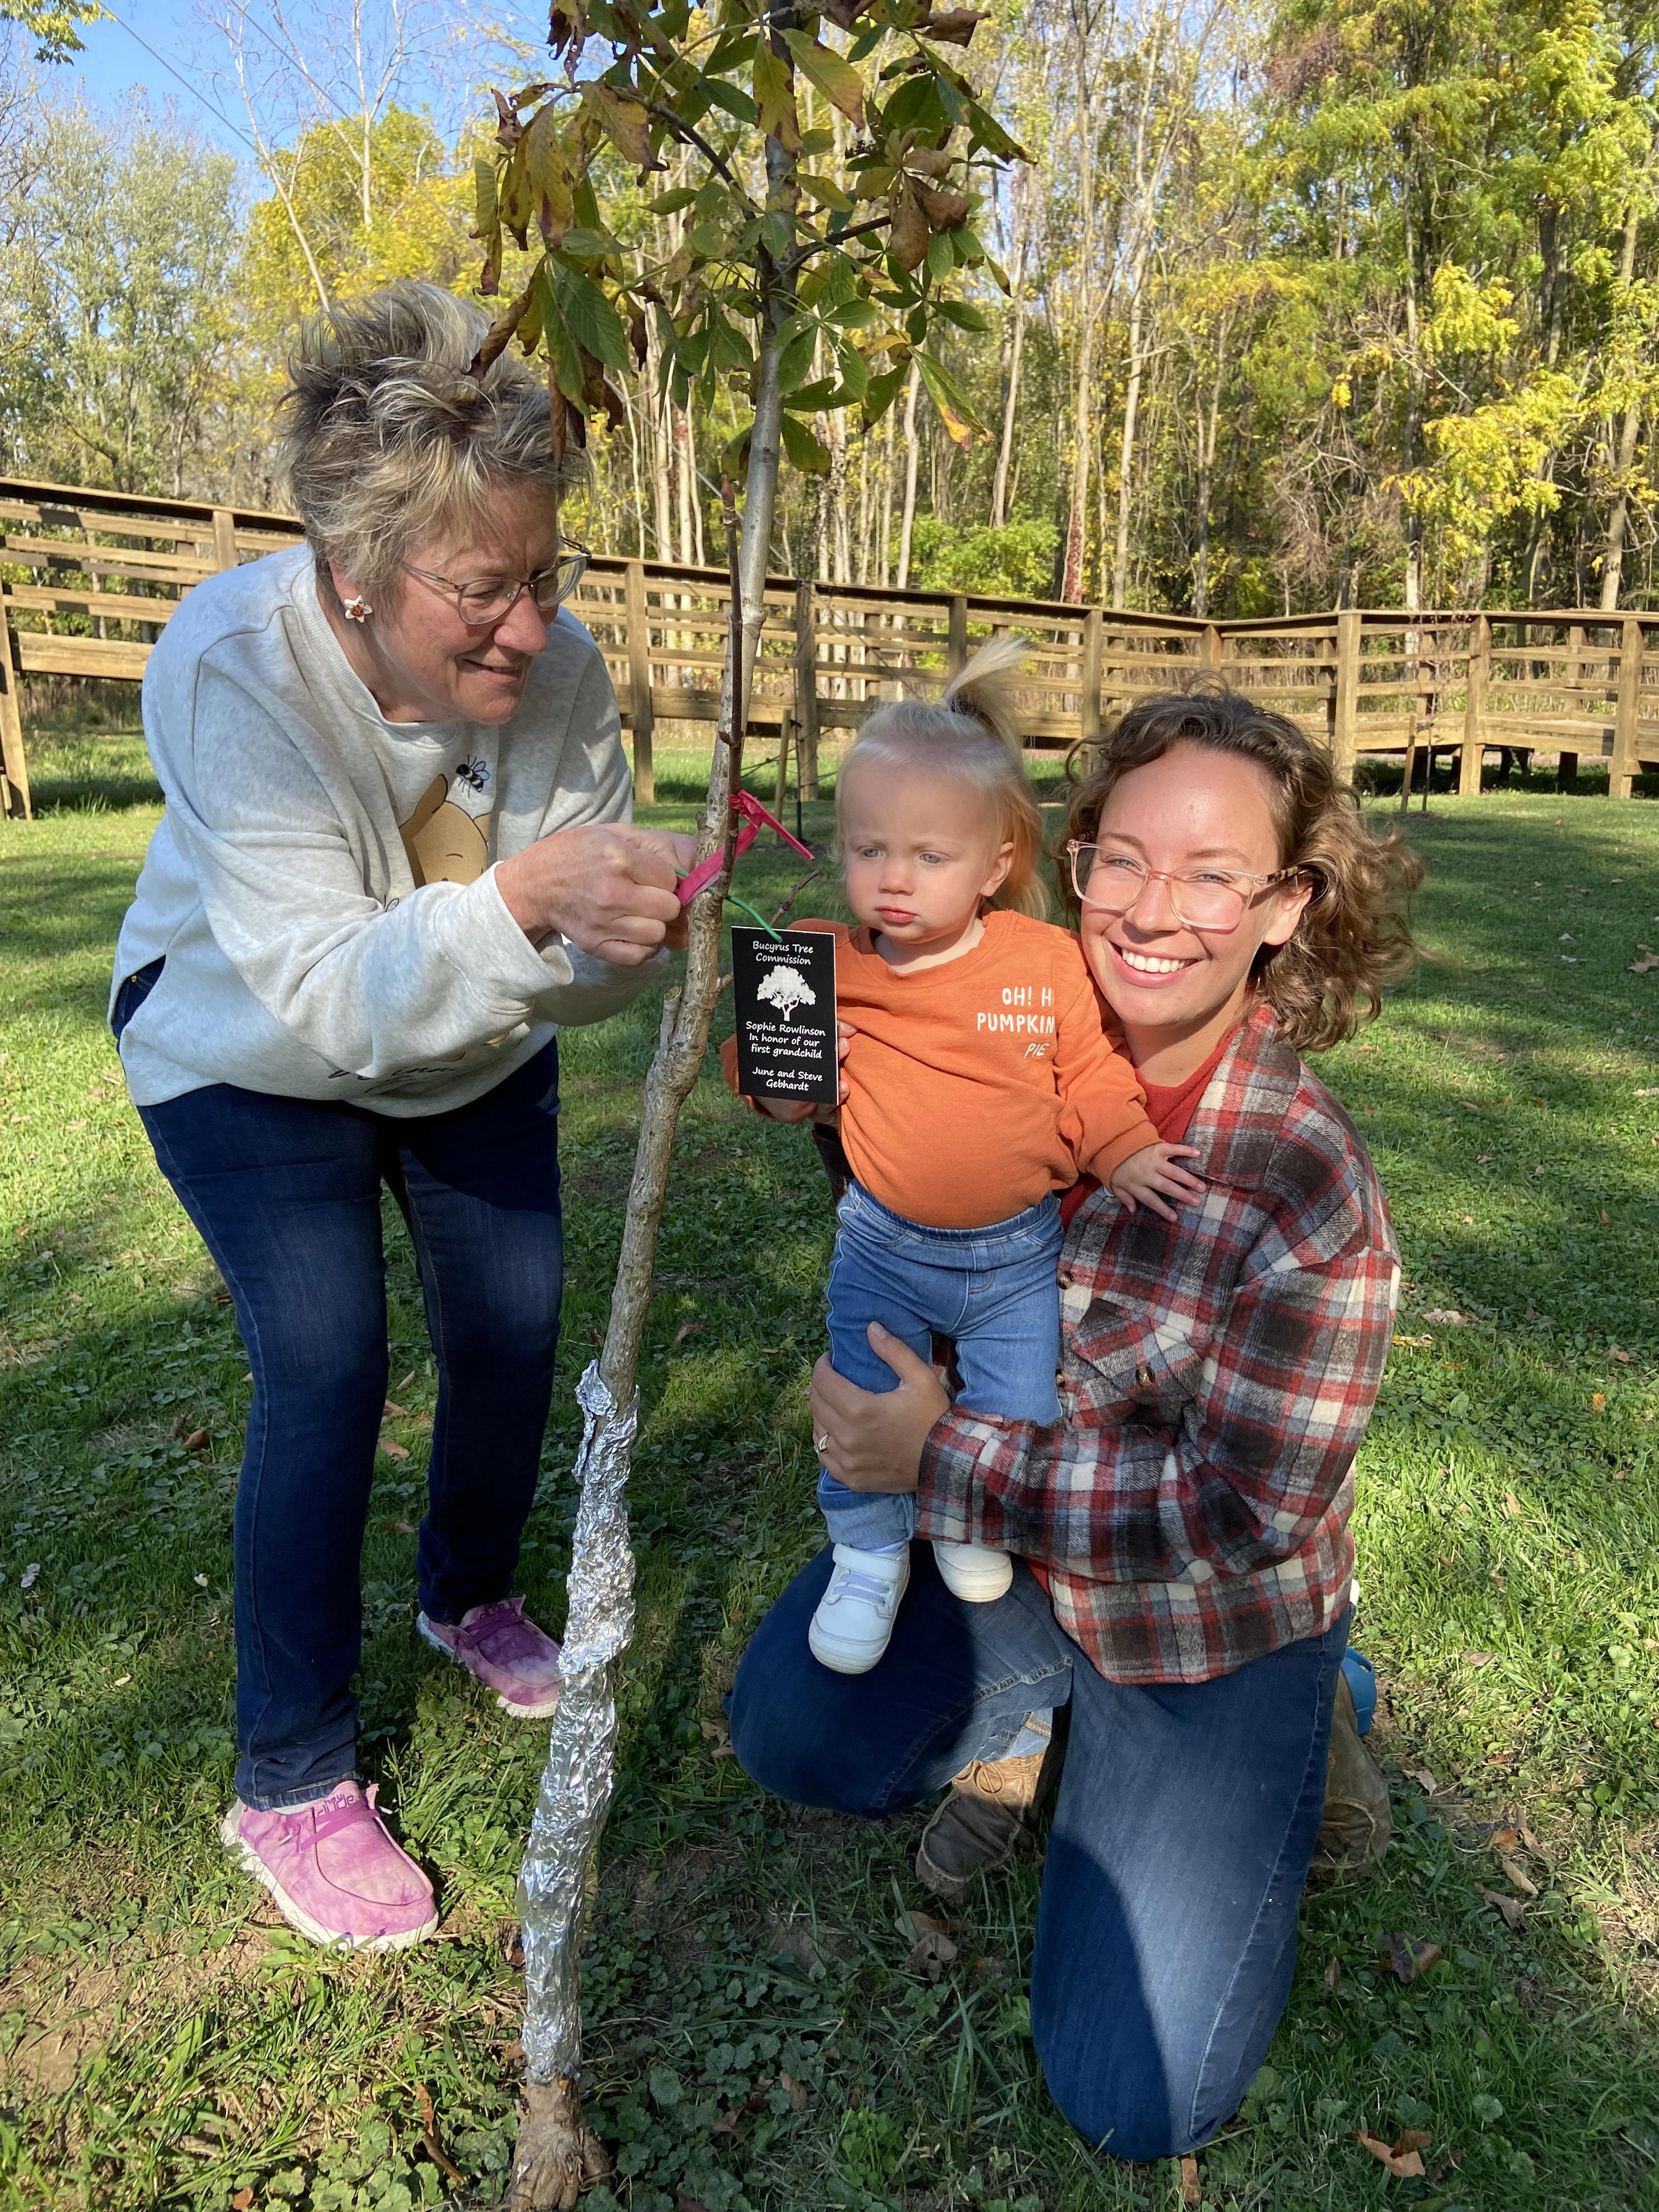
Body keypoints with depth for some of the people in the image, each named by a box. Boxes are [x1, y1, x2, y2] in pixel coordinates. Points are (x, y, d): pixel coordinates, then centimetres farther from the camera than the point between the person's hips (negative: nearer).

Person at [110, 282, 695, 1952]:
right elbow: (320, 990, -40)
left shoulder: (556, 670, -22)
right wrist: (524, 902, -55)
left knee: (516, 1328, 3)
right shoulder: (229, 669, -33)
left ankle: (472, 1595, 36)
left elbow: (572, 955, -19)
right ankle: (290, 1782, 5)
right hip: (251, 1058, -4)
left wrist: (628, 930, -42)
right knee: (325, 1361, -15)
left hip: (472, 1058, 4)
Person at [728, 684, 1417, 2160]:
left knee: (1134, 2097, 0)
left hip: (1211, 1622, -4)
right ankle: (1048, 1690, 20)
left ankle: (1306, 1723, 21)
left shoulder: (1311, 1191, -29)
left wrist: (938, 1463, -27)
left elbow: (1238, 1511, -25)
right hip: (1000, 1542, 5)